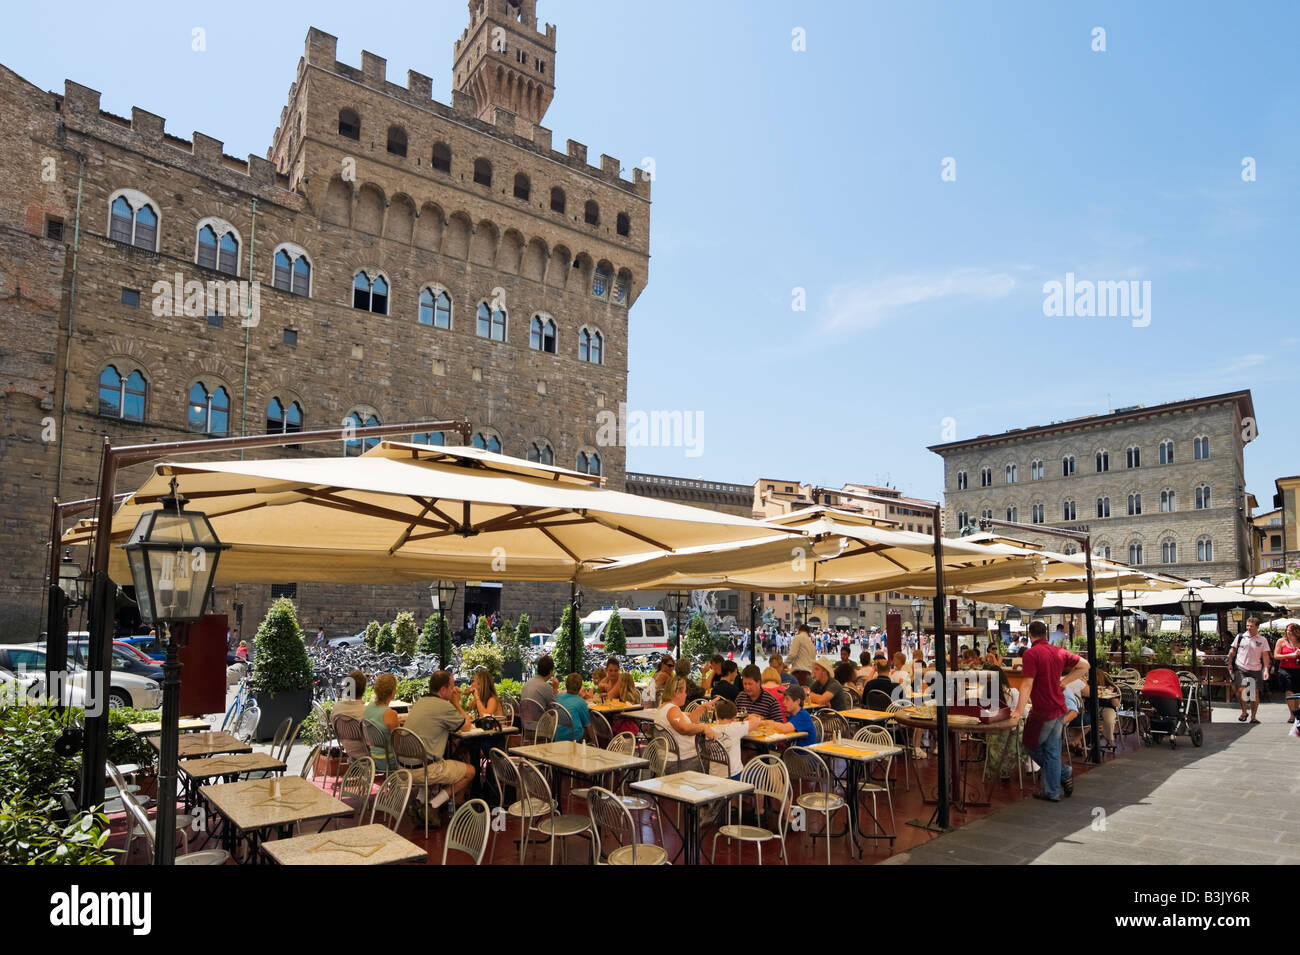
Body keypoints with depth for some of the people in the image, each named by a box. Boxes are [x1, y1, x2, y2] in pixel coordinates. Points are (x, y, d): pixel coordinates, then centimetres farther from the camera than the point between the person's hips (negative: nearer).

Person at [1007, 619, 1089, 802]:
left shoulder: (1031, 653, -16)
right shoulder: (1059, 652, 5)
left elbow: (1027, 684, -20)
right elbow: (1084, 665, 13)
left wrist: (1019, 710, -19)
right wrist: (1063, 681, 13)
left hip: (1043, 711, -7)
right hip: (1059, 709, 7)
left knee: (1031, 746, 13)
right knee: (1052, 750, 12)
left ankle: (1064, 774, 11)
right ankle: (1052, 792, 15)